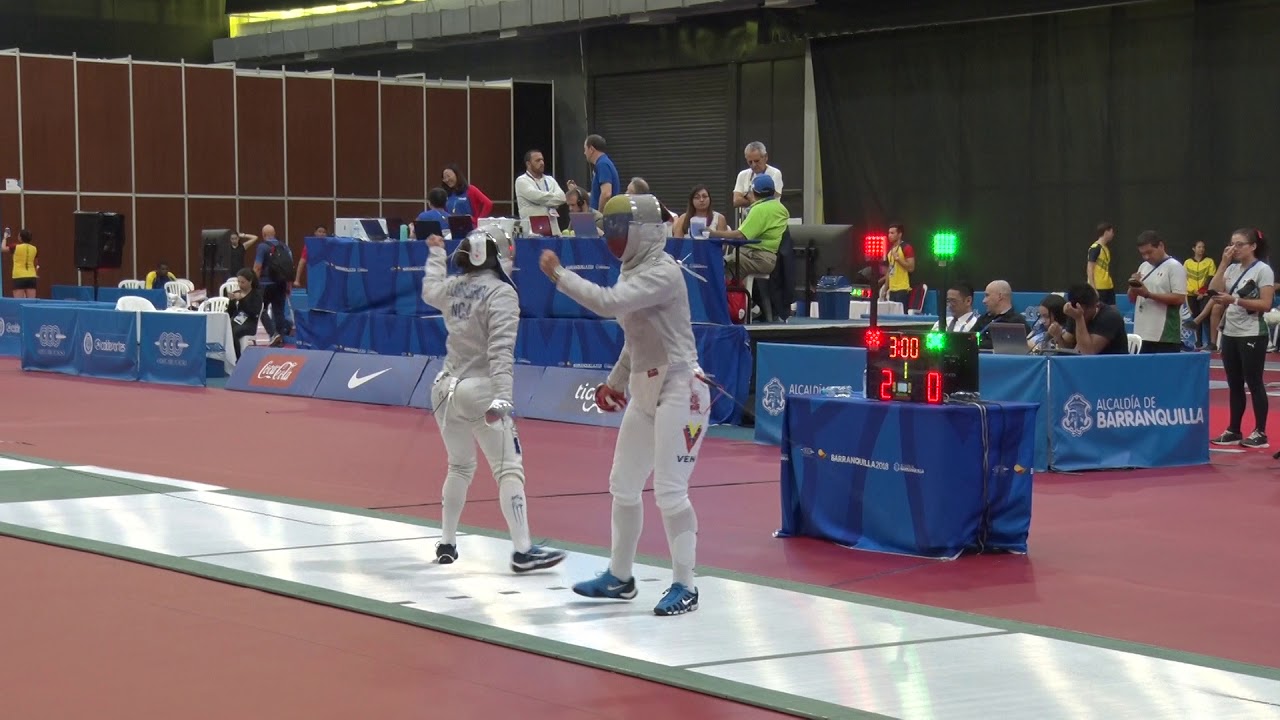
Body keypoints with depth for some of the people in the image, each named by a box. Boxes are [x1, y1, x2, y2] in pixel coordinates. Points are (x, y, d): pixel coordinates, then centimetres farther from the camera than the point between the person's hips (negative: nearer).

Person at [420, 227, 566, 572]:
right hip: (479, 390, -7)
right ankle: (523, 551, -16)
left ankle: (447, 544, 26)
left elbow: (429, 291, 32)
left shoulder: (453, 287, 7)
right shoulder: (501, 292, -14)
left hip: (447, 387, 7)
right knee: (509, 470, -8)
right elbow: (501, 349, -24)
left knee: (460, 467, 23)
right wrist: (501, 397, -30)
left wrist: (435, 252, 48)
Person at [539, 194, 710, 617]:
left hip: (679, 389, -10)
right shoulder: (636, 271, 10)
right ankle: (619, 577, 25)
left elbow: (607, 304, -32)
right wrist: (615, 381, 16)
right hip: (645, 391, 10)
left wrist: (559, 275, -22)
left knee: (669, 492, -10)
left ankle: (685, 588, -2)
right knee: (623, 486, 13)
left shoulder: (663, 272, -19)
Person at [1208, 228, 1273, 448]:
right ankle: (1233, 431, 16)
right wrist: (1224, 263, -3)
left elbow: (1266, 304, -16)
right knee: (1234, 385, 10)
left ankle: (1260, 433, 1)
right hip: (1230, 333, 7)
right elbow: (1213, 293, 1)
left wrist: (1234, 300, -22)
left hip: (1252, 335, -7)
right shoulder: (1232, 269, 11)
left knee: (1254, 383, -3)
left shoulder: (1263, 270, -9)